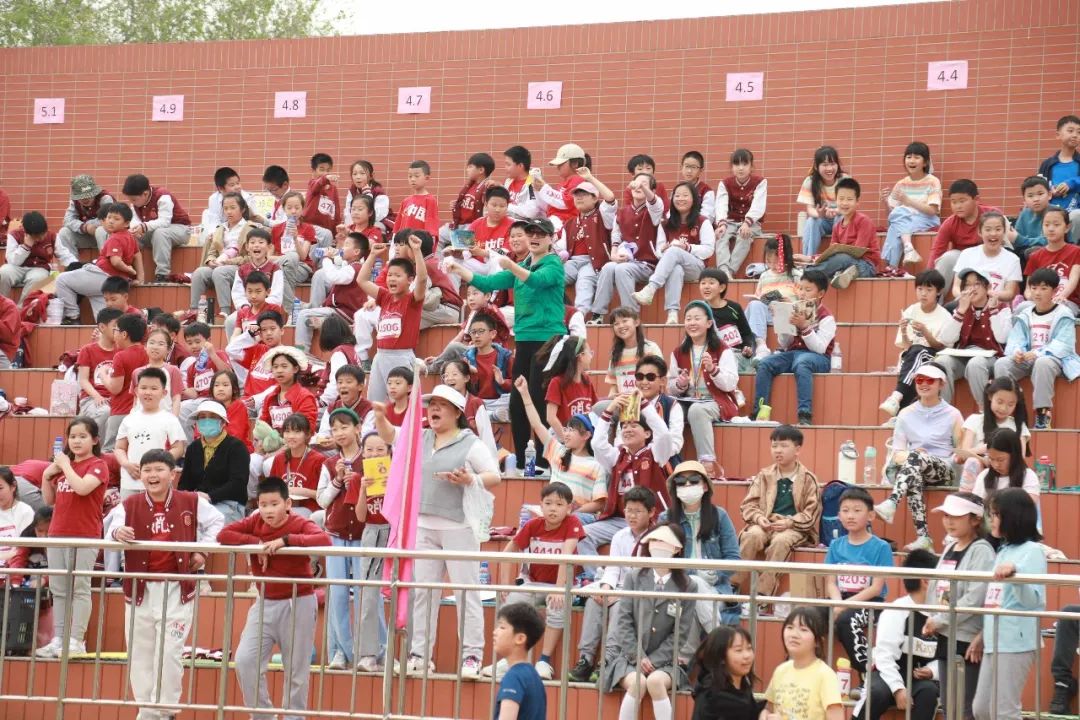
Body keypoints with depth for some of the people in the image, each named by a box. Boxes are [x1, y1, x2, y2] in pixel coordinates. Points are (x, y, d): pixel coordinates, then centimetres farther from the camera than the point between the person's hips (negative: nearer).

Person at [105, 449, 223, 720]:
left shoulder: (191, 503, 1)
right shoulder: (129, 506, 0)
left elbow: (216, 522, 13)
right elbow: (111, 527, -15)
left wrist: (203, 550, 2)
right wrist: (117, 532, -38)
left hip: (177, 588, -2)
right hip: (140, 588, 2)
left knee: (169, 653, -5)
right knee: (140, 654, 9)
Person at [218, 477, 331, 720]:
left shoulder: (300, 524, -13)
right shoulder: (255, 522, -1)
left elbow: (324, 540, -30)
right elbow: (223, 535, -8)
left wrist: (285, 540, -35)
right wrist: (257, 543, -18)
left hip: (298, 604, -4)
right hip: (265, 603, 4)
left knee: (296, 670, 4)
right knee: (244, 660, -6)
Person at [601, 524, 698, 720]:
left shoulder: (686, 587, 1)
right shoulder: (634, 578, 3)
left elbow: (680, 633, -3)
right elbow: (623, 621, -3)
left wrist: (653, 661, -12)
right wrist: (638, 657, -14)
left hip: (663, 659, 0)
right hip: (627, 654, 0)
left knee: (655, 681, -33)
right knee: (637, 682, -31)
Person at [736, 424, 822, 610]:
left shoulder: (808, 479, 4)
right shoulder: (764, 476, 13)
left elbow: (811, 512, -2)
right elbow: (748, 504, 9)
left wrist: (789, 522, -17)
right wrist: (759, 518, -13)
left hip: (794, 527, -2)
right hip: (765, 524, 3)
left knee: (780, 541, -36)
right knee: (751, 536, -32)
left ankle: (761, 597, -37)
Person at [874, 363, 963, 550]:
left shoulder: (952, 415, 7)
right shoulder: (906, 414, 12)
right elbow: (897, 453, 9)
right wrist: (906, 458, -16)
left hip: (944, 471, -2)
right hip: (915, 470, 2)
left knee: (915, 457, -35)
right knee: (914, 478, -37)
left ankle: (891, 504, -54)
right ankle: (923, 537, -47)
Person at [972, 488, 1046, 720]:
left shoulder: (1032, 551, -9)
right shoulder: (1004, 550, 17)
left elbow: (1033, 601, -20)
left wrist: (1015, 573, -35)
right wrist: (984, 636, 24)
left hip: (1016, 641, -9)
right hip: (995, 641, 9)